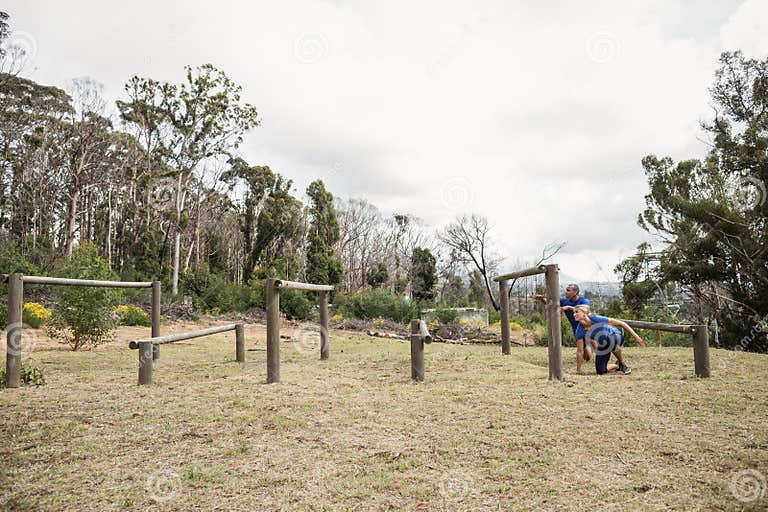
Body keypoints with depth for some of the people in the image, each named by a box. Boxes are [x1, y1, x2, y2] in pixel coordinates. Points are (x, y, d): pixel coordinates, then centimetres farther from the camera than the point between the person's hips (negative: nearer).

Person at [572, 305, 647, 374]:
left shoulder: (596, 319, -33)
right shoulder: (579, 331, -21)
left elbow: (620, 323, -25)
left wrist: (635, 336, -25)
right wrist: (578, 369, -13)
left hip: (617, 338, -4)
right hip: (602, 347, 4)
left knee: (611, 341, -40)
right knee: (601, 372, -9)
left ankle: (622, 364, -13)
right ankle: (617, 366, 23)